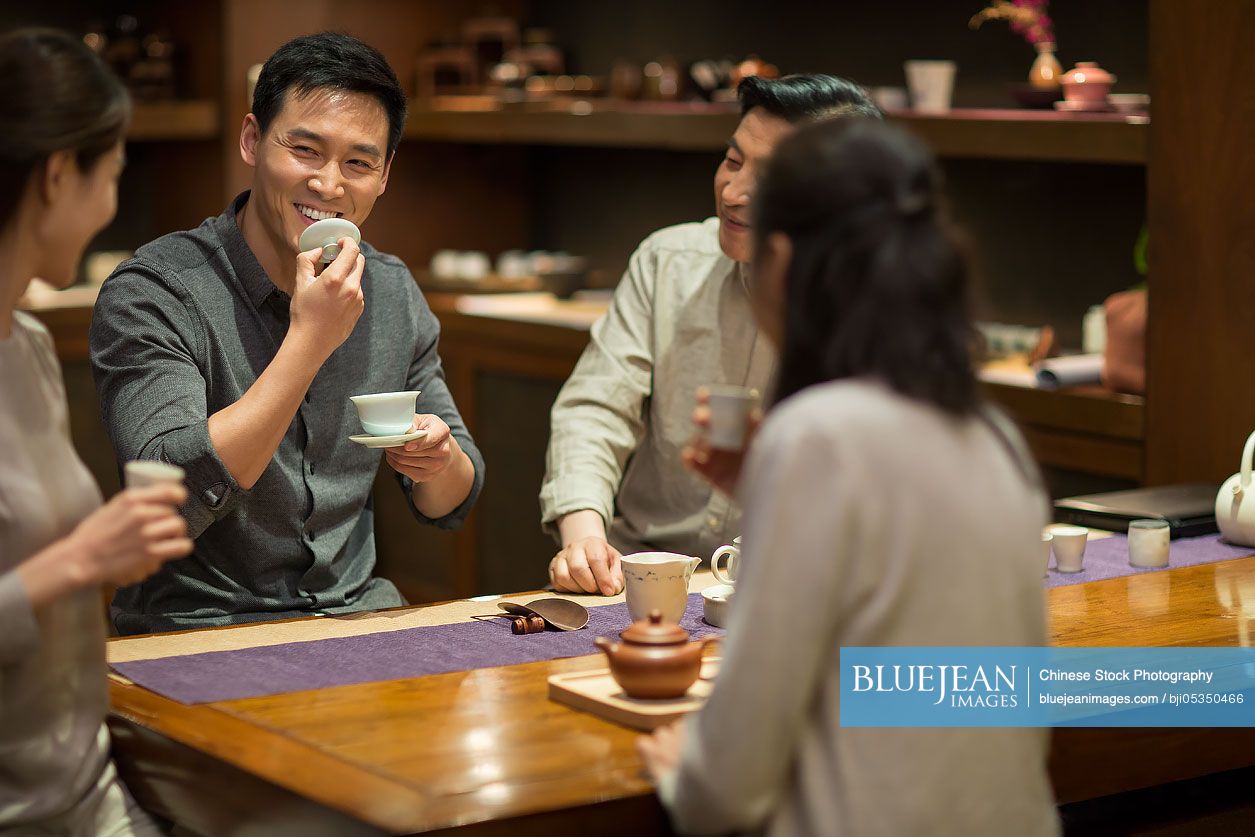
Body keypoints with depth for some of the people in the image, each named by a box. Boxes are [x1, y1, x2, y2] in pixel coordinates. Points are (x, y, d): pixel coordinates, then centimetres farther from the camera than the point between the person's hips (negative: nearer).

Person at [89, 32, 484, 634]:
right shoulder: (150, 292, -12)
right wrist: (309, 341, -26)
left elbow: (448, 506, 14)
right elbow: (170, 501, -25)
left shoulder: (393, 292, 7)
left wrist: (441, 462, -11)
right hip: (198, 626, -5)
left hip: (353, 610, 6)